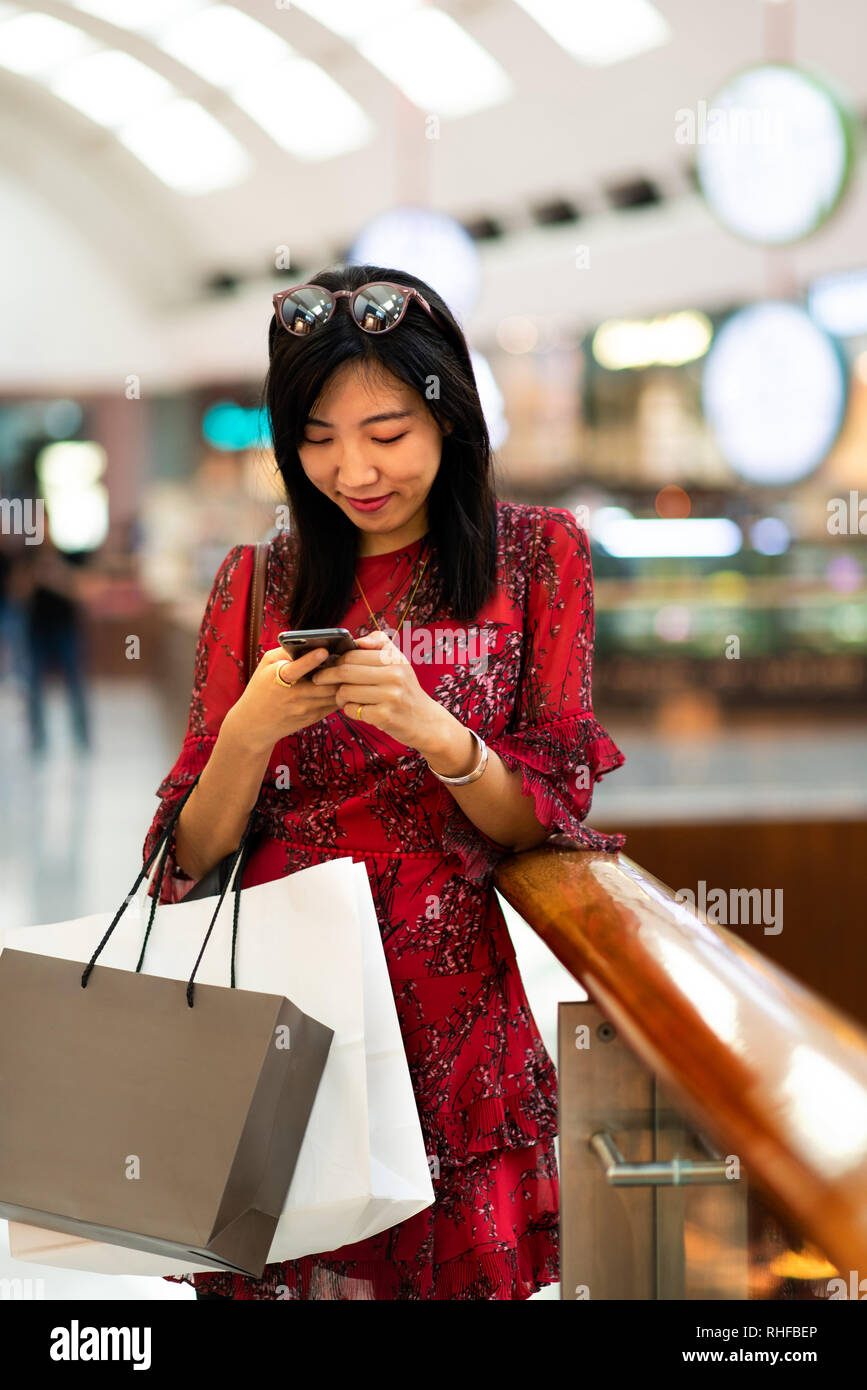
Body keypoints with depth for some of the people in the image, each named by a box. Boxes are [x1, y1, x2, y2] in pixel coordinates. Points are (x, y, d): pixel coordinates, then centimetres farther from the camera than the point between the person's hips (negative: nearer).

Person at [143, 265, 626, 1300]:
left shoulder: (535, 555, 4)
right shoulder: (256, 584, 8)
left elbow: (541, 824, -2)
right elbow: (194, 858, 4)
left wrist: (427, 725, -20)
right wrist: (253, 730, -15)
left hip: (456, 1016, -1)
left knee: (452, 1270, -1)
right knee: (278, 1271, -1)